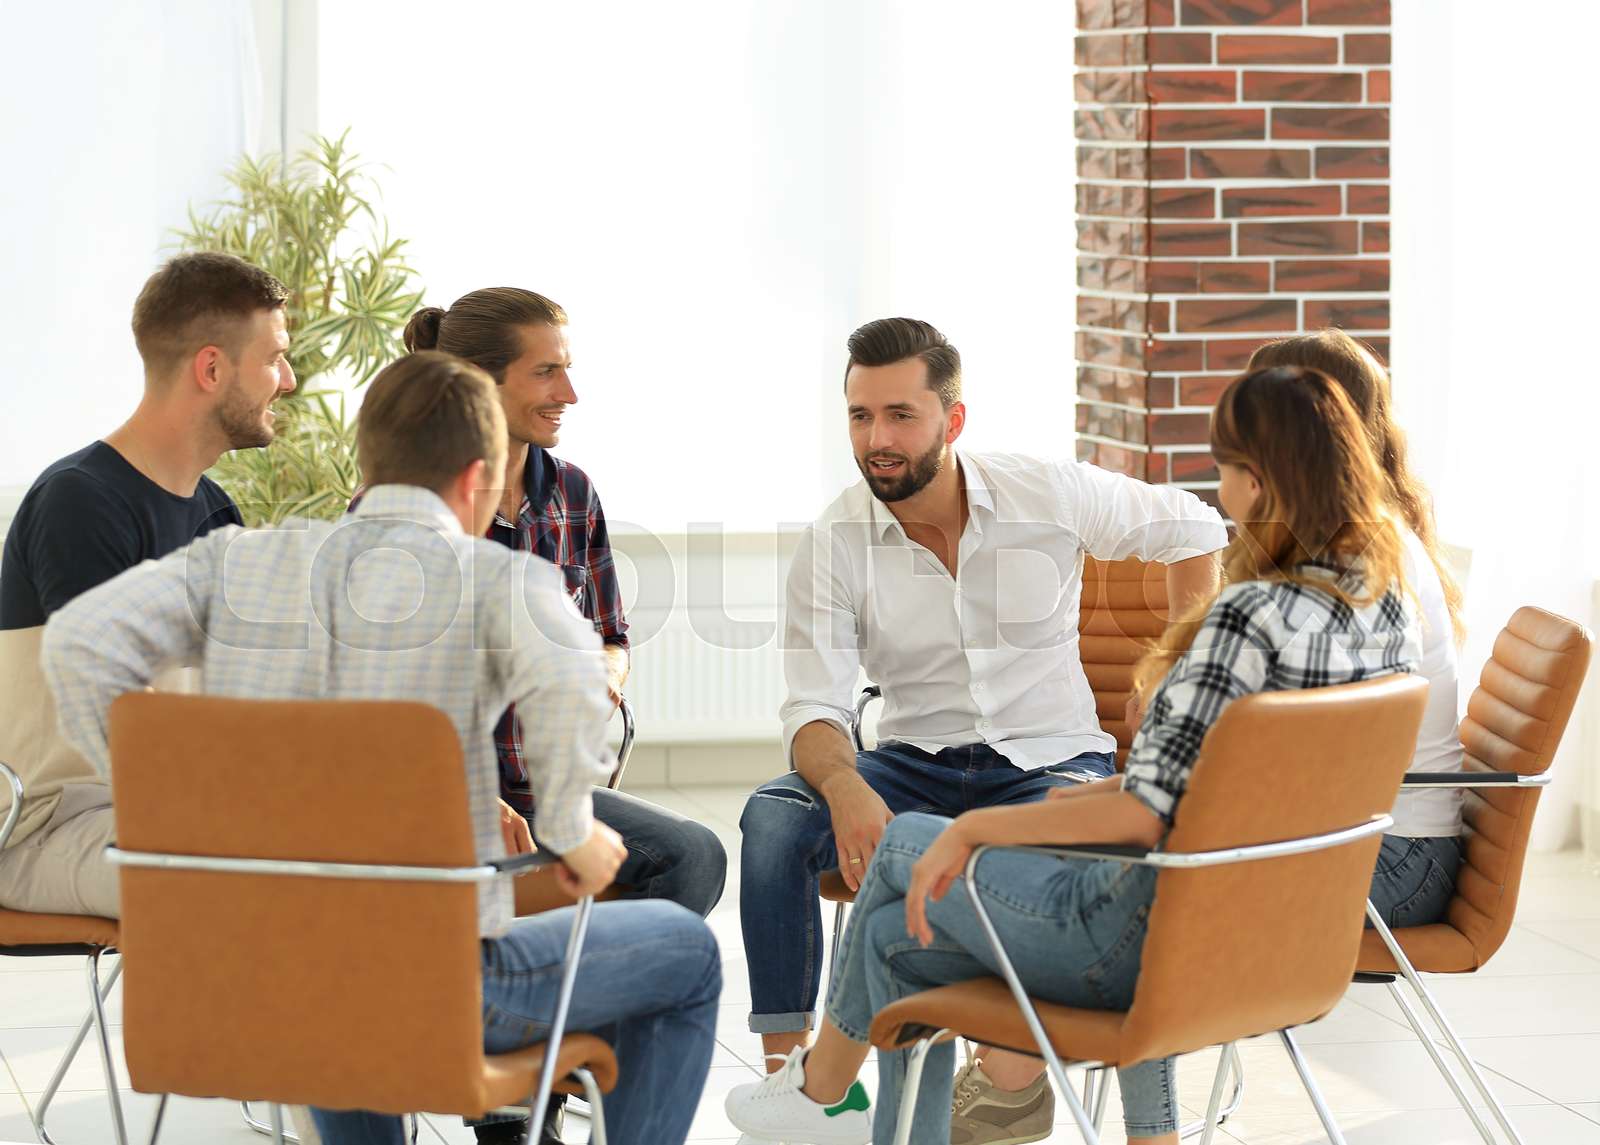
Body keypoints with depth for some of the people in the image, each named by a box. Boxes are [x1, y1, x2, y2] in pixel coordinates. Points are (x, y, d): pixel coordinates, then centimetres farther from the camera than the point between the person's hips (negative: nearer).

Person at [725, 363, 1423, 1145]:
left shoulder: (1251, 617, -26)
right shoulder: (1392, 611, 1)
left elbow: (1145, 814, -27)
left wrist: (973, 829, -16)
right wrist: (1120, 788, 12)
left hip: (1162, 946, -8)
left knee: (906, 846, 17)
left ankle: (823, 1082, 39)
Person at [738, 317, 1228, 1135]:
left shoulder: (1053, 497, -7)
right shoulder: (833, 544, -6)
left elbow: (1194, 530, 9)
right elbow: (813, 708, -12)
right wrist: (846, 789, -35)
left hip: (1049, 761, -2)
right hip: (915, 764, 2)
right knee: (774, 816, -27)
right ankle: (784, 1062, -22)